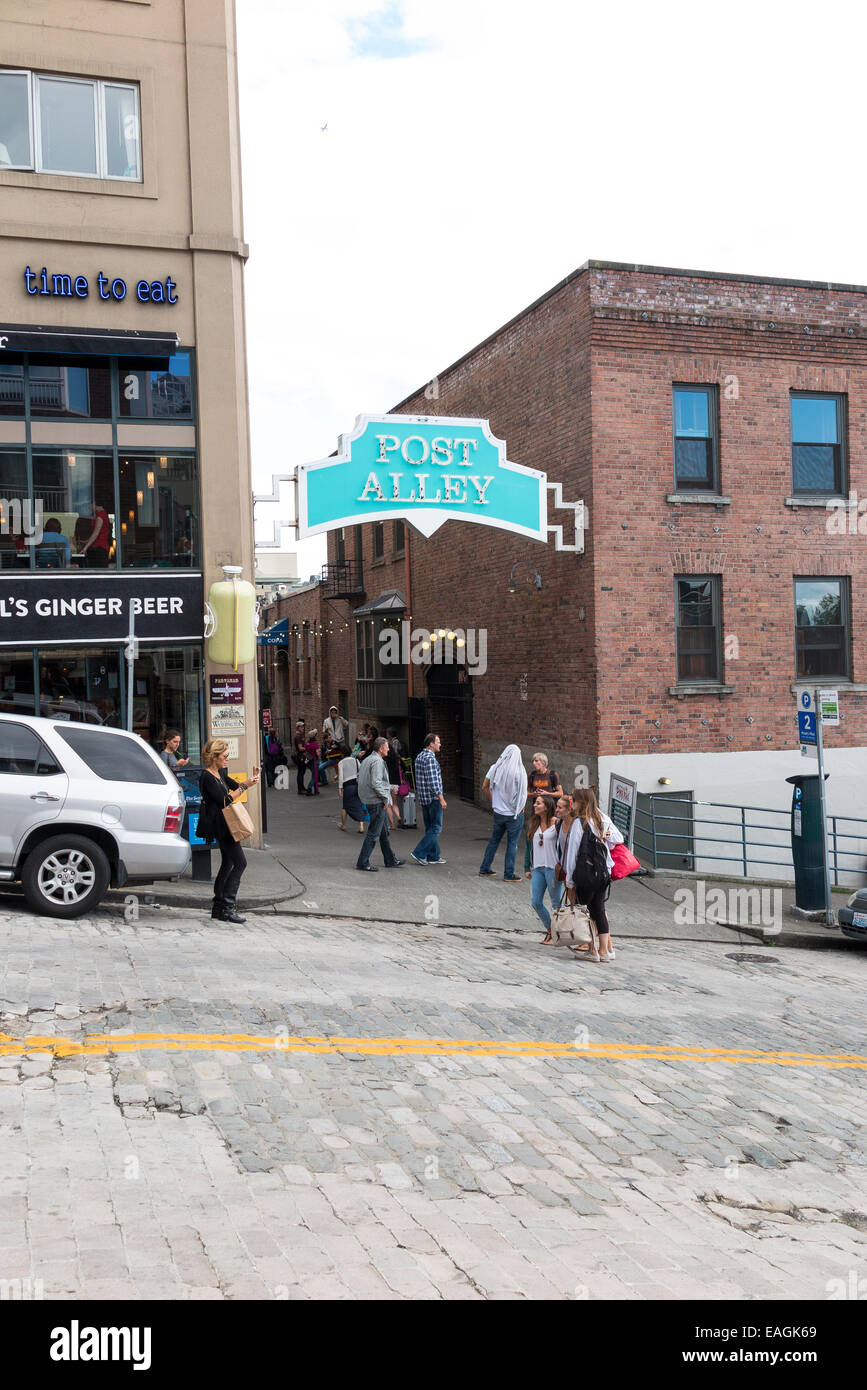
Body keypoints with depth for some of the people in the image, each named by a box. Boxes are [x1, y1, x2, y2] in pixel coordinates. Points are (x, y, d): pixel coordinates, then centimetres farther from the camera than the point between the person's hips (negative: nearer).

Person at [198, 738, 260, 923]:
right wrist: (245, 785, -15)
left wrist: (251, 780, 3)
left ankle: (218, 908, 19)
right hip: (219, 825, -10)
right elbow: (225, 800, -20)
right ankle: (227, 907, -11)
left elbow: (235, 785, 23)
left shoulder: (220, 773, 12)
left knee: (228, 863, 14)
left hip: (225, 825, 10)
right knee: (240, 862, -12)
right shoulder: (207, 777, -16)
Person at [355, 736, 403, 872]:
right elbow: (376, 783, -26)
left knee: (384, 831, 16)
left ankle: (391, 860, 24)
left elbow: (360, 779, 18)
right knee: (374, 833, -5)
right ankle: (363, 863, -1)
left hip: (368, 799, 10)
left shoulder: (367, 760, 14)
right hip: (377, 801, -10)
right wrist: (386, 799, -16)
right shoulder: (377, 761, -17)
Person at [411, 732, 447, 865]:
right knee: (436, 829, -4)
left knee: (430, 828, 14)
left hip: (423, 798, 10)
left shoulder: (419, 757, 13)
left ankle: (433, 856, 18)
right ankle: (419, 853, -7)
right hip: (433, 798, -10)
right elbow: (433, 781, -22)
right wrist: (441, 799, -19)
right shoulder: (430, 758, -18)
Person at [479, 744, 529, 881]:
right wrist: (521, 808, 1)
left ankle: (485, 869, 25)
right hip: (515, 813, -4)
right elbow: (523, 793, -14)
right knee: (512, 843, 5)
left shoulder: (495, 768, -2)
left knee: (494, 840, 18)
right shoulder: (520, 771, -14)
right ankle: (509, 874, 10)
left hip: (498, 812, 4)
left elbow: (485, 787, 5)